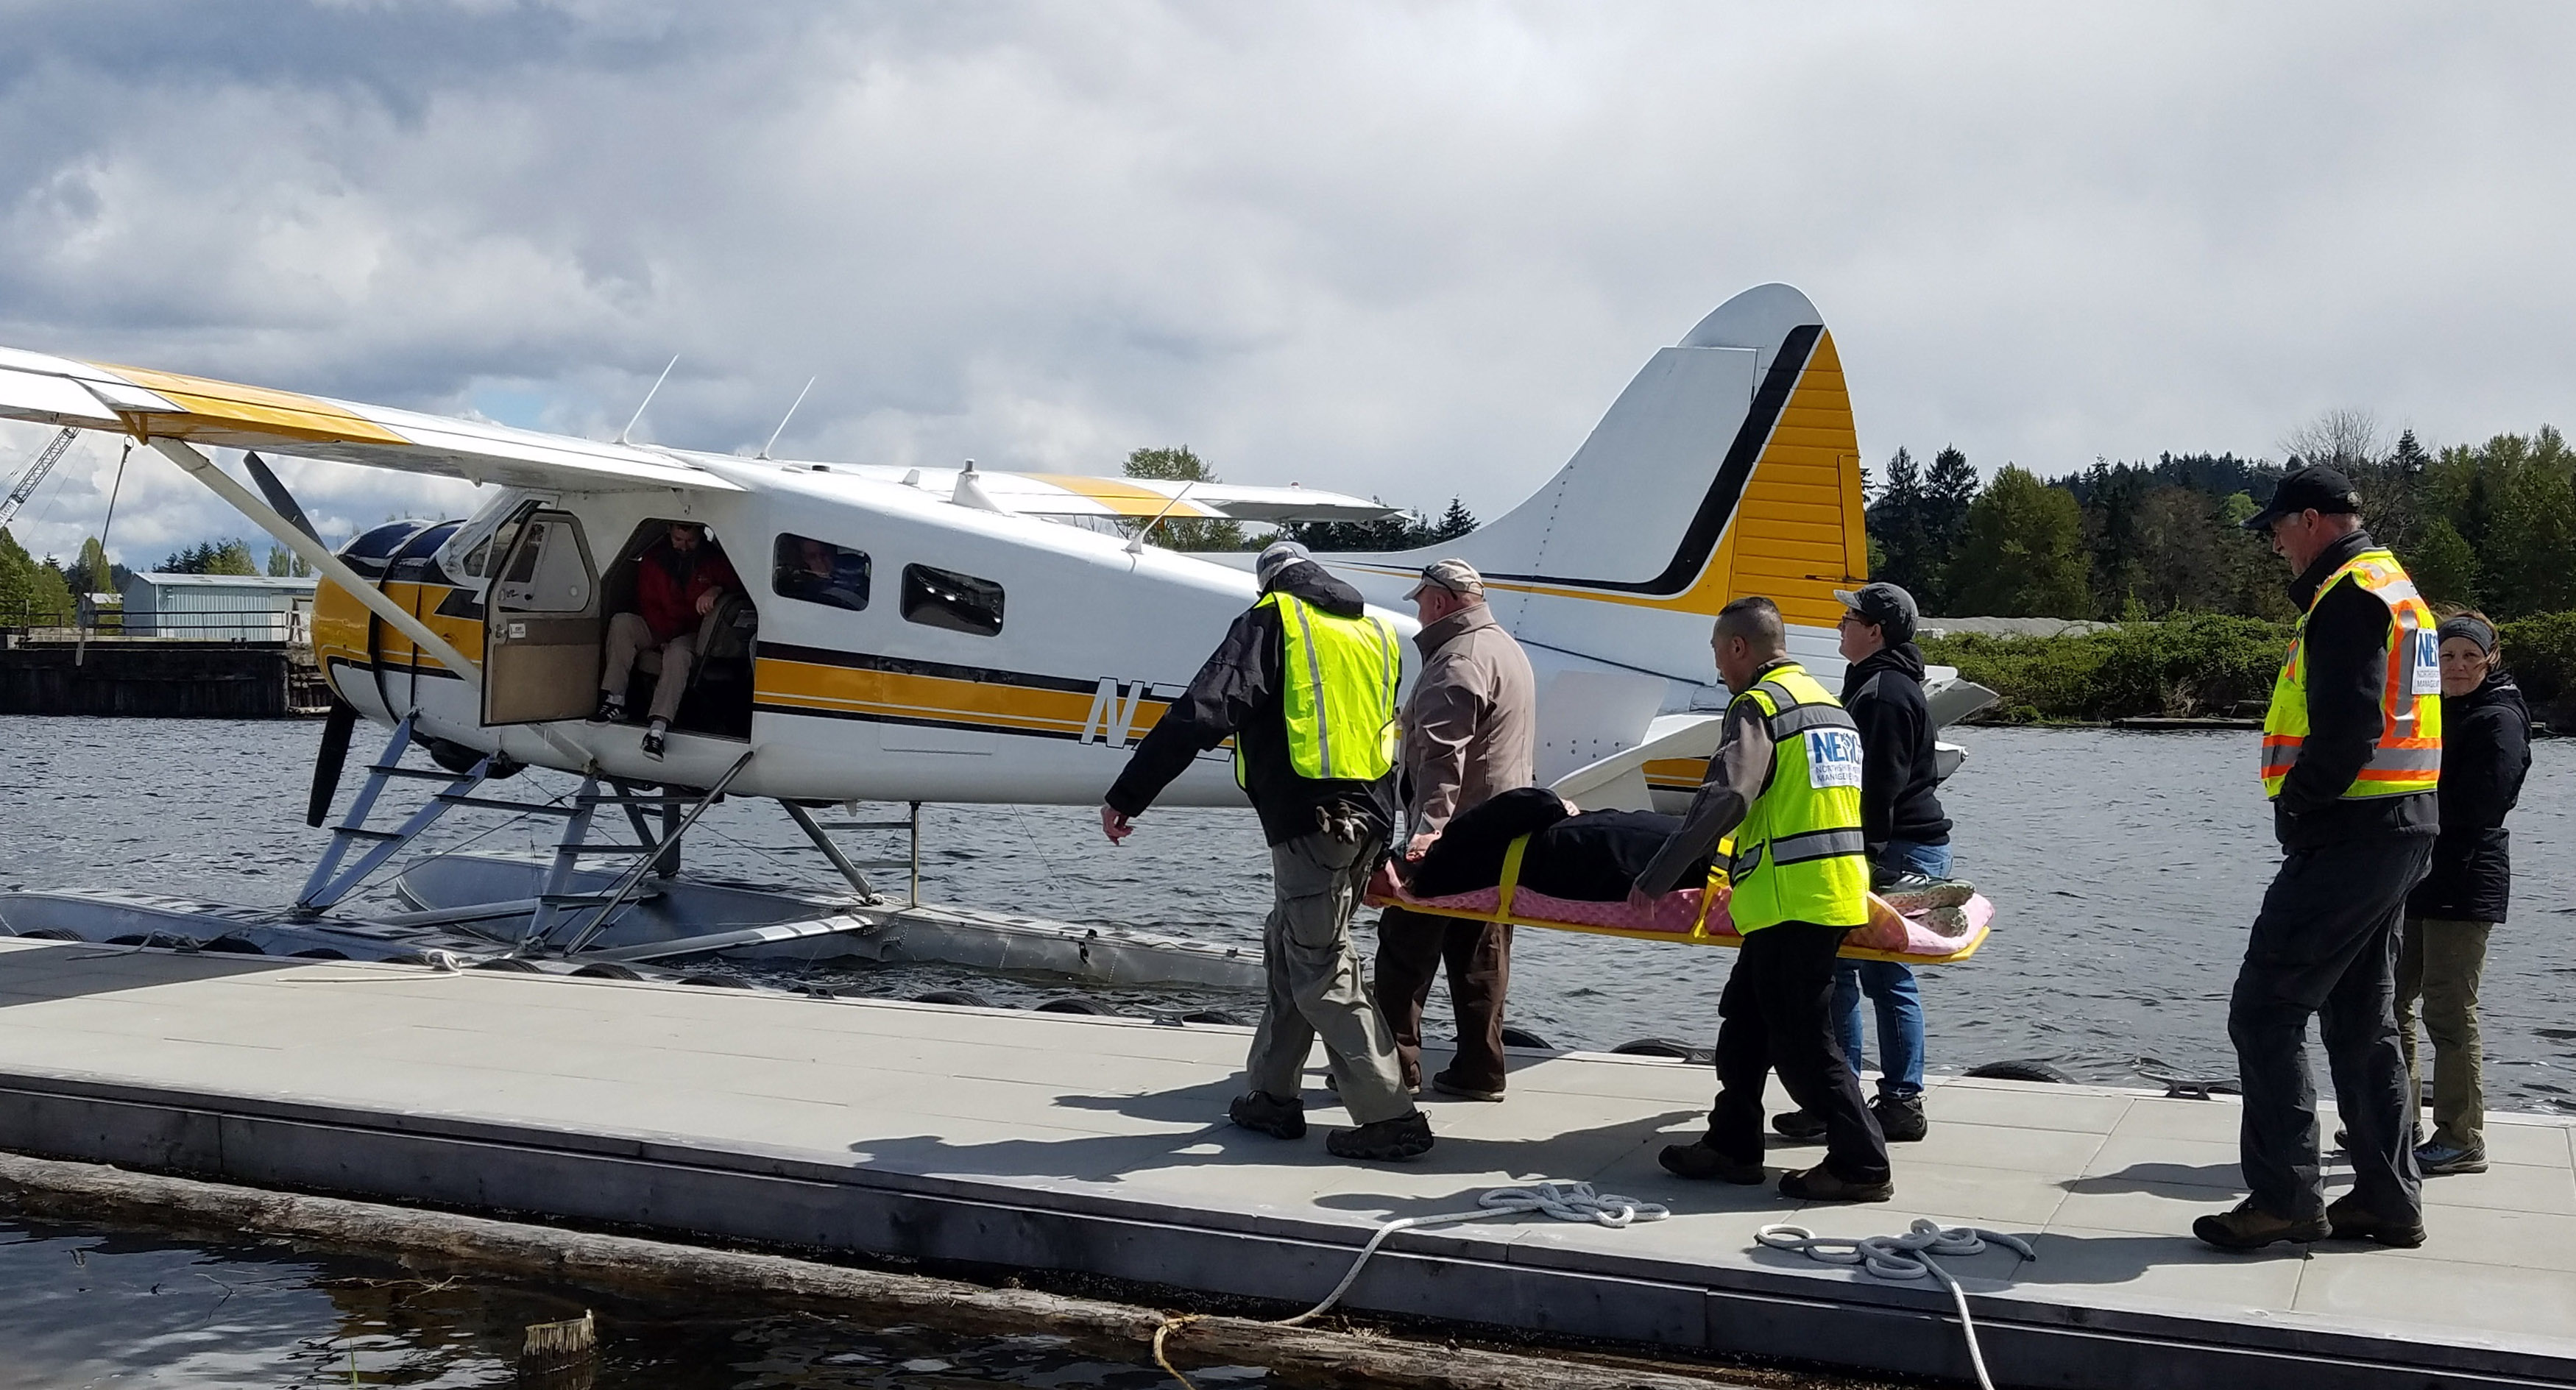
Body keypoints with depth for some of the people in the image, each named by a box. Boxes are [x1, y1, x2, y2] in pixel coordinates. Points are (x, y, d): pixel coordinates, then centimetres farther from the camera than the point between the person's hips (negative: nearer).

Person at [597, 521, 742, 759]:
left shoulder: (715, 559, -4)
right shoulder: (653, 559, 2)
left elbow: (739, 583, -2)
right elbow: (647, 605, 4)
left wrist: (716, 590, -24)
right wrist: (666, 635, -11)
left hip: (693, 635, -3)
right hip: (658, 630, 3)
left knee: (679, 653, -38)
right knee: (621, 623, -25)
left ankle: (658, 728, -50)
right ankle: (615, 701, -29)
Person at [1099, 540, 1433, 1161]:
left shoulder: (1273, 622, -2)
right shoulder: (1375, 633, 19)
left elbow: (1201, 713, -13)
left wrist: (1126, 796, -13)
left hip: (1310, 820, -8)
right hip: (1369, 819, 8)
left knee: (1322, 971, -4)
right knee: (1288, 946, 19)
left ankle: (1390, 1117, -7)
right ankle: (1274, 1095, 25)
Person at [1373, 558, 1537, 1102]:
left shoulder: (1460, 660, -16)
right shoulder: (1507, 648, 18)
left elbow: (1442, 754, -28)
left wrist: (1430, 826, -36)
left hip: (1456, 831, -10)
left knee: (1407, 946, -3)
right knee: (1480, 956, 10)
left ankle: (1395, 1064, -1)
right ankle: (1479, 1070, 12)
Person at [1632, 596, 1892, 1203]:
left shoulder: (1758, 705, -11)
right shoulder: (1827, 702, 19)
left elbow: (1723, 800, -22)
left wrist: (1656, 880, -18)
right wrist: (1743, 875, 31)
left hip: (1793, 899, -10)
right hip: (1841, 887, 10)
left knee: (1801, 1041, -3)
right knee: (1745, 1020, 17)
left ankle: (1861, 1164, 0)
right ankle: (1733, 1145, 24)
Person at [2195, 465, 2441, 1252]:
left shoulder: (2348, 596, -13)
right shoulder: (2396, 589, 20)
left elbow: (2345, 726, -24)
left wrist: (2299, 811, -12)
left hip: (2349, 837, -11)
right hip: (2397, 833, 11)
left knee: (2265, 1010, -7)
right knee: (2361, 1020, 16)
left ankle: (2284, 1197, -6)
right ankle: (2387, 1200, 20)